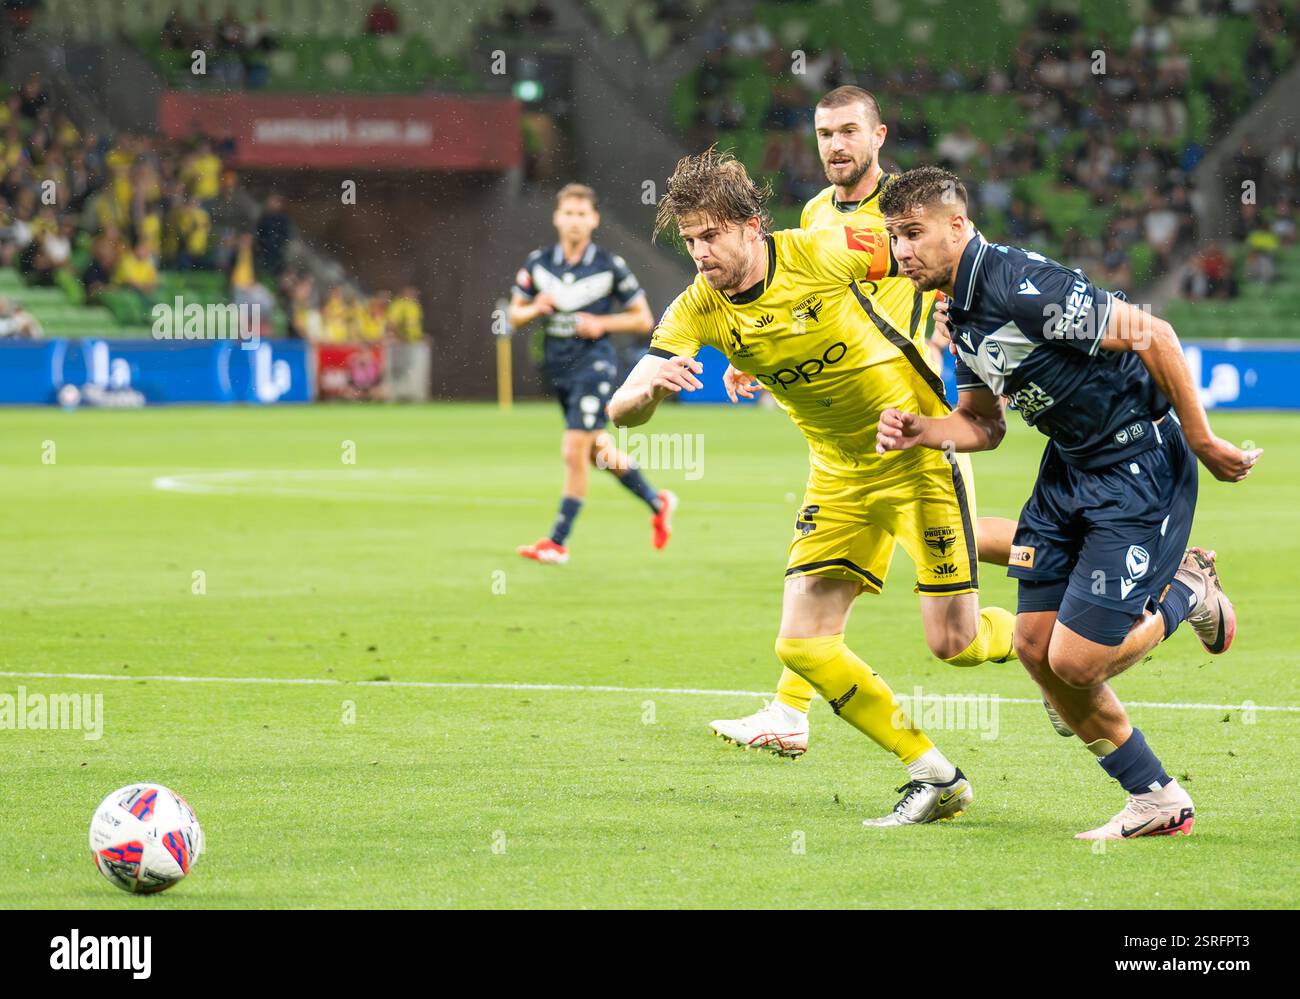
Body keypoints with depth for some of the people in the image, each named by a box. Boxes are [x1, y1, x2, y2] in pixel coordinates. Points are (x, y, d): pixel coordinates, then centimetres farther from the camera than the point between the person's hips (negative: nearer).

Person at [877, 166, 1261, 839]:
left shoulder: (1020, 284, -24)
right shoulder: (959, 310, 6)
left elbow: (1151, 336, -23)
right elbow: (983, 425, 14)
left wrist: (1202, 442, -18)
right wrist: (920, 431, -6)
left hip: (1141, 468, -9)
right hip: (1070, 467, 9)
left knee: (1075, 662, -11)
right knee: (1035, 647, 3)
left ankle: (1187, 593, 19)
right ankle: (1157, 803, 17)